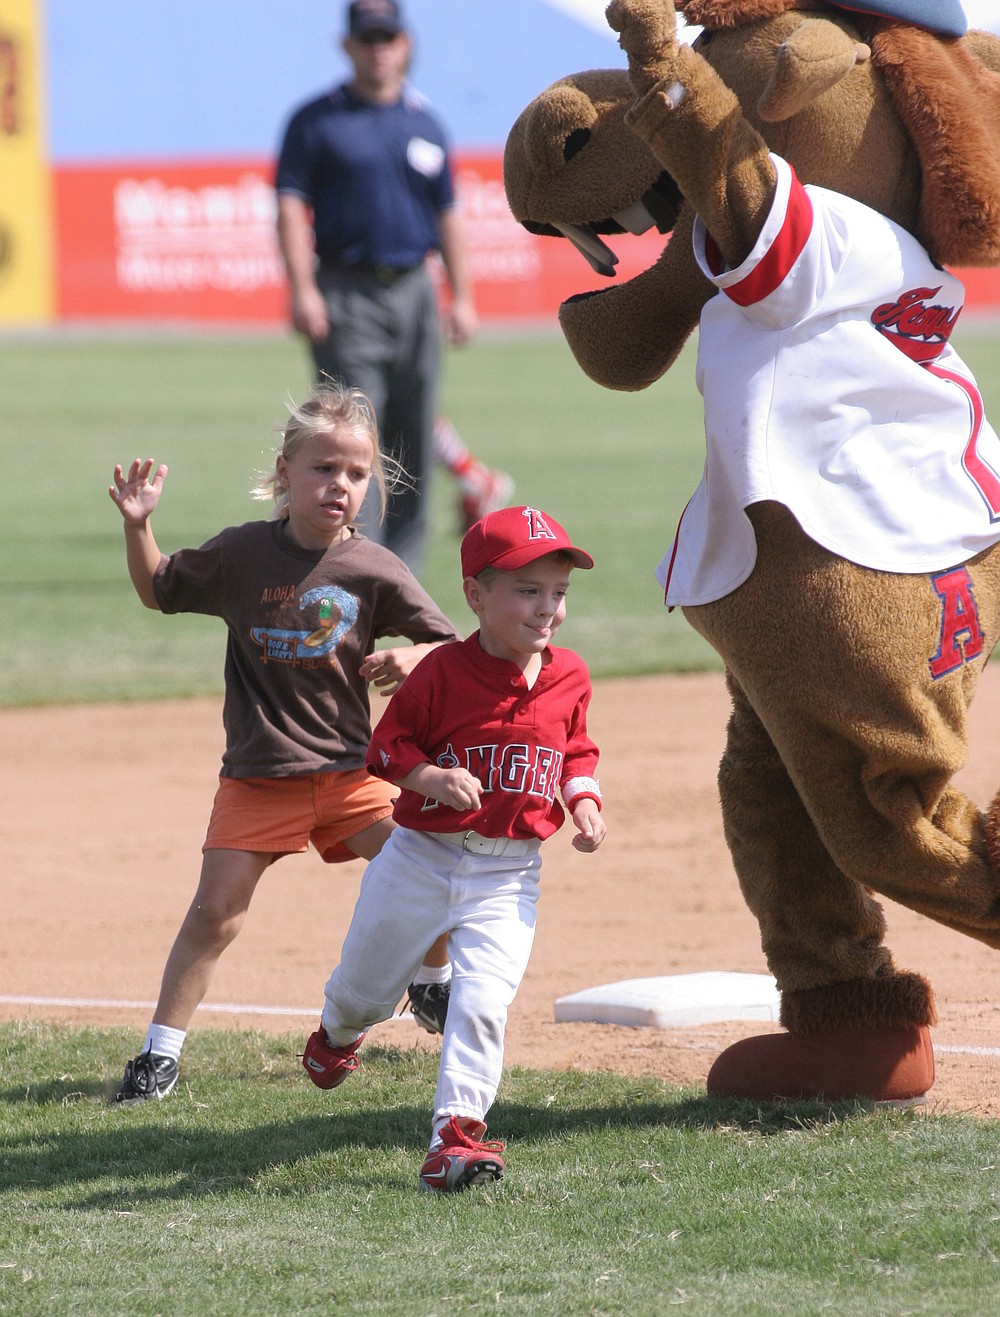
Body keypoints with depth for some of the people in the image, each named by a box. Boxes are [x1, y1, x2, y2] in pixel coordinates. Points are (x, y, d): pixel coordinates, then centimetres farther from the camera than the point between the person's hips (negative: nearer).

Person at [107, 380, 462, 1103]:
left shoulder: (376, 570, -7)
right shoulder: (242, 553, -6)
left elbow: (449, 648, 0)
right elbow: (159, 590, 10)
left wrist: (411, 659, -21)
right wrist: (138, 526, -6)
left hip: (348, 767, 1)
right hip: (258, 777, -1)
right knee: (214, 912, -6)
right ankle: (160, 1051, 5)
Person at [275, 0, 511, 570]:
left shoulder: (425, 124, 14)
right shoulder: (316, 121, 2)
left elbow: (447, 216, 16)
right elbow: (292, 204, -4)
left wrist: (462, 297, 8)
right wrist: (302, 289, -15)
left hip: (413, 292, 4)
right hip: (345, 295, -4)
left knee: (414, 434, 5)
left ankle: (403, 565, 13)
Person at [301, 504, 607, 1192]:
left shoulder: (569, 677, 0)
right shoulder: (443, 671, -13)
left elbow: (576, 751, 16)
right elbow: (387, 745, -8)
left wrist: (583, 800, -2)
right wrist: (434, 777, -25)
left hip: (509, 874, 1)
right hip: (423, 858, -1)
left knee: (483, 1000, -17)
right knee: (366, 989, 16)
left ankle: (458, 1130, -14)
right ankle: (337, 1033, 52)